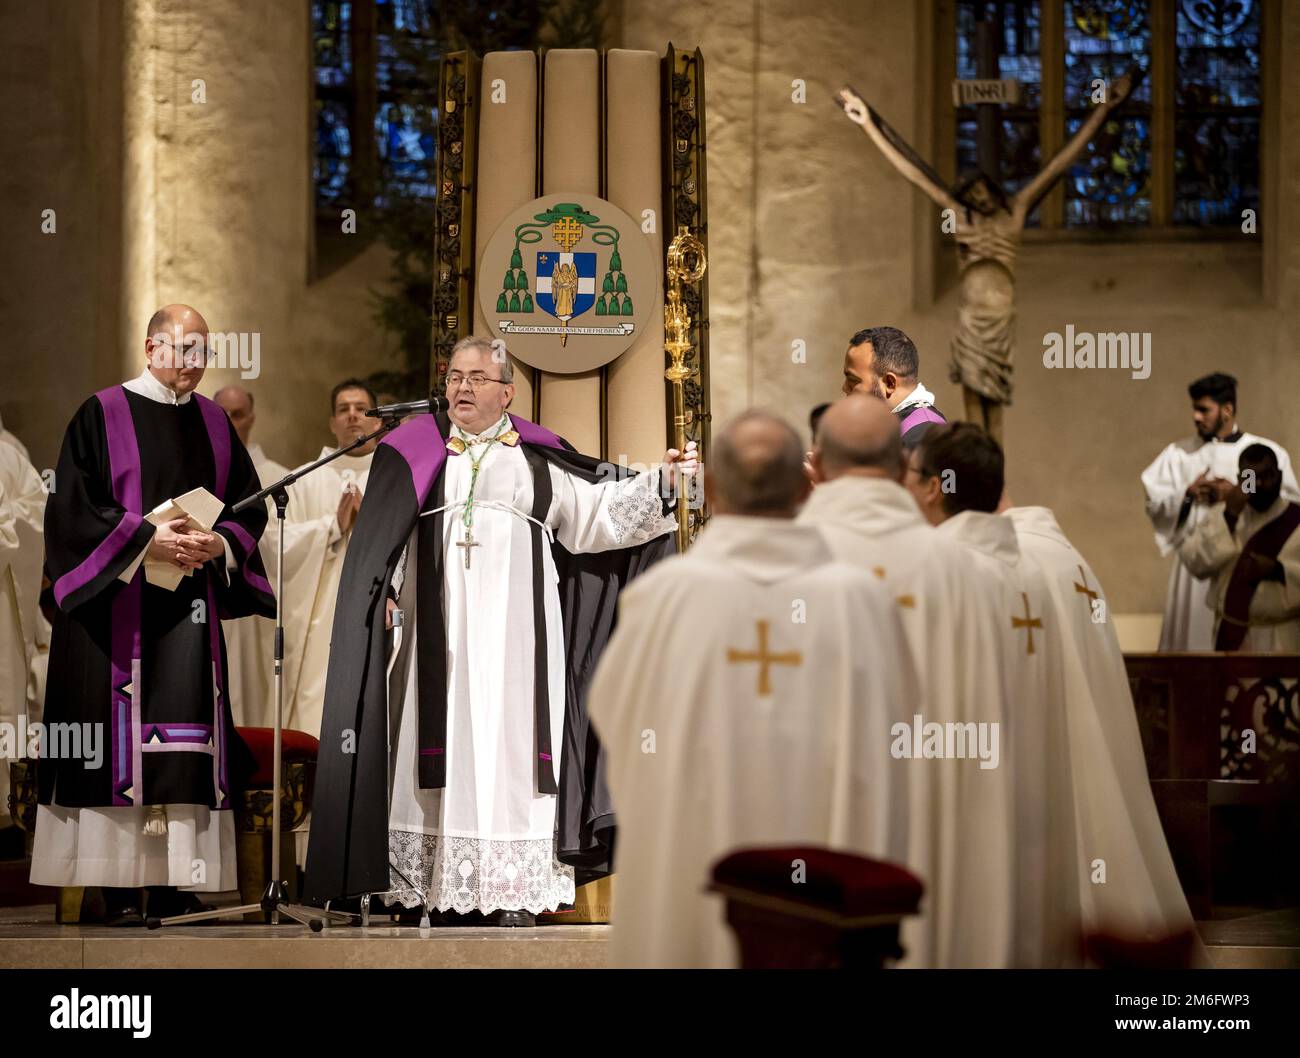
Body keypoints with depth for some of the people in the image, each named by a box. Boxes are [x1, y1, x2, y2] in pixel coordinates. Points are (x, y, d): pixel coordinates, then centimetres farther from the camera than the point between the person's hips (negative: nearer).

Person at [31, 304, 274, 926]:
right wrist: (147, 539, -16)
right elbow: (75, 507, -7)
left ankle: (176, 885, -1)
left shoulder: (214, 423, 14)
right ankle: (119, 891, -6)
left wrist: (220, 543, -7)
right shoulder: (103, 415, -1)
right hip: (120, 605, -4)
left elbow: (249, 506, 14)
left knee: (189, 741, -2)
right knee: (121, 738, -8)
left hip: (190, 606, 5)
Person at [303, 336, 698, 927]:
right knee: (441, 743, -3)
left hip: (513, 636, 0)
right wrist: (385, 593, -10)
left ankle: (513, 890, -2)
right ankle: (432, 888, -1)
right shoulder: (418, 452, 9)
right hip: (438, 638, 0)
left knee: (510, 746, -3)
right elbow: (379, 542, 5)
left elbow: (600, 510, 10)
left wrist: (660, 482, -1)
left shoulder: (539, 458, 10)